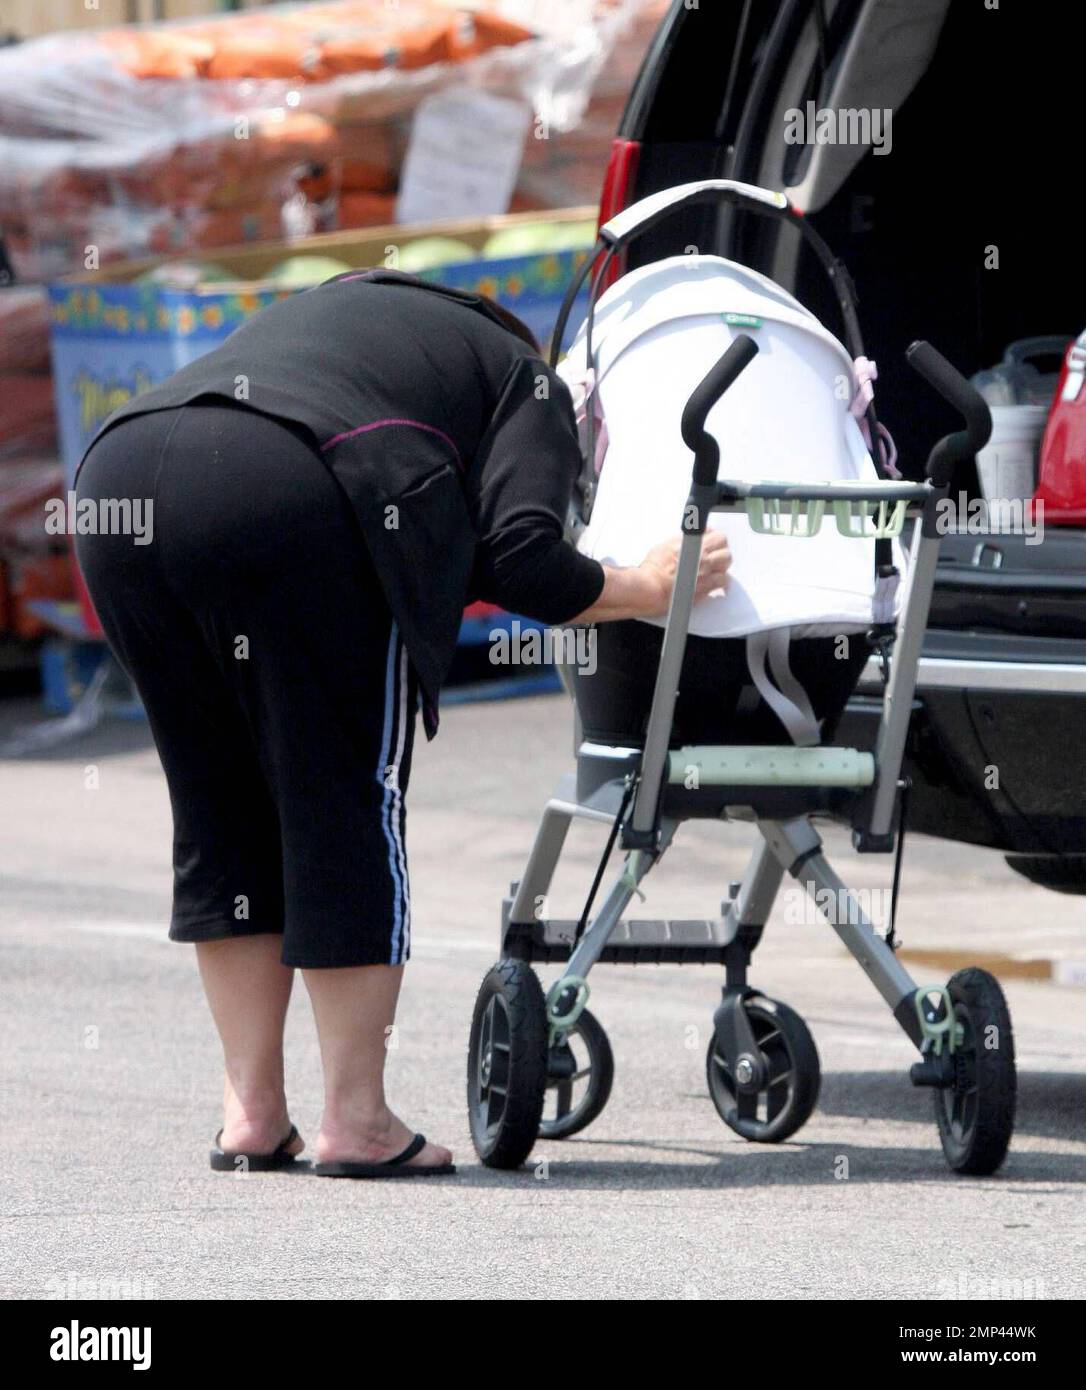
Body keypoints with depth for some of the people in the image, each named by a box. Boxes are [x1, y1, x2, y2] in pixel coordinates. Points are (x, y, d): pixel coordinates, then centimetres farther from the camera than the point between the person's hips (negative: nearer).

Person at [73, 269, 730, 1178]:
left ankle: (252, 1112, 18)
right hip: (285, 492, -6)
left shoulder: (346, 307, 41)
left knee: (219, 809, 17)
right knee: (348, 802, 6)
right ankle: (356, 1120, 7)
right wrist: (646, 591, 24)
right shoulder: (526, 384, 23)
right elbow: (524, 561, 7)